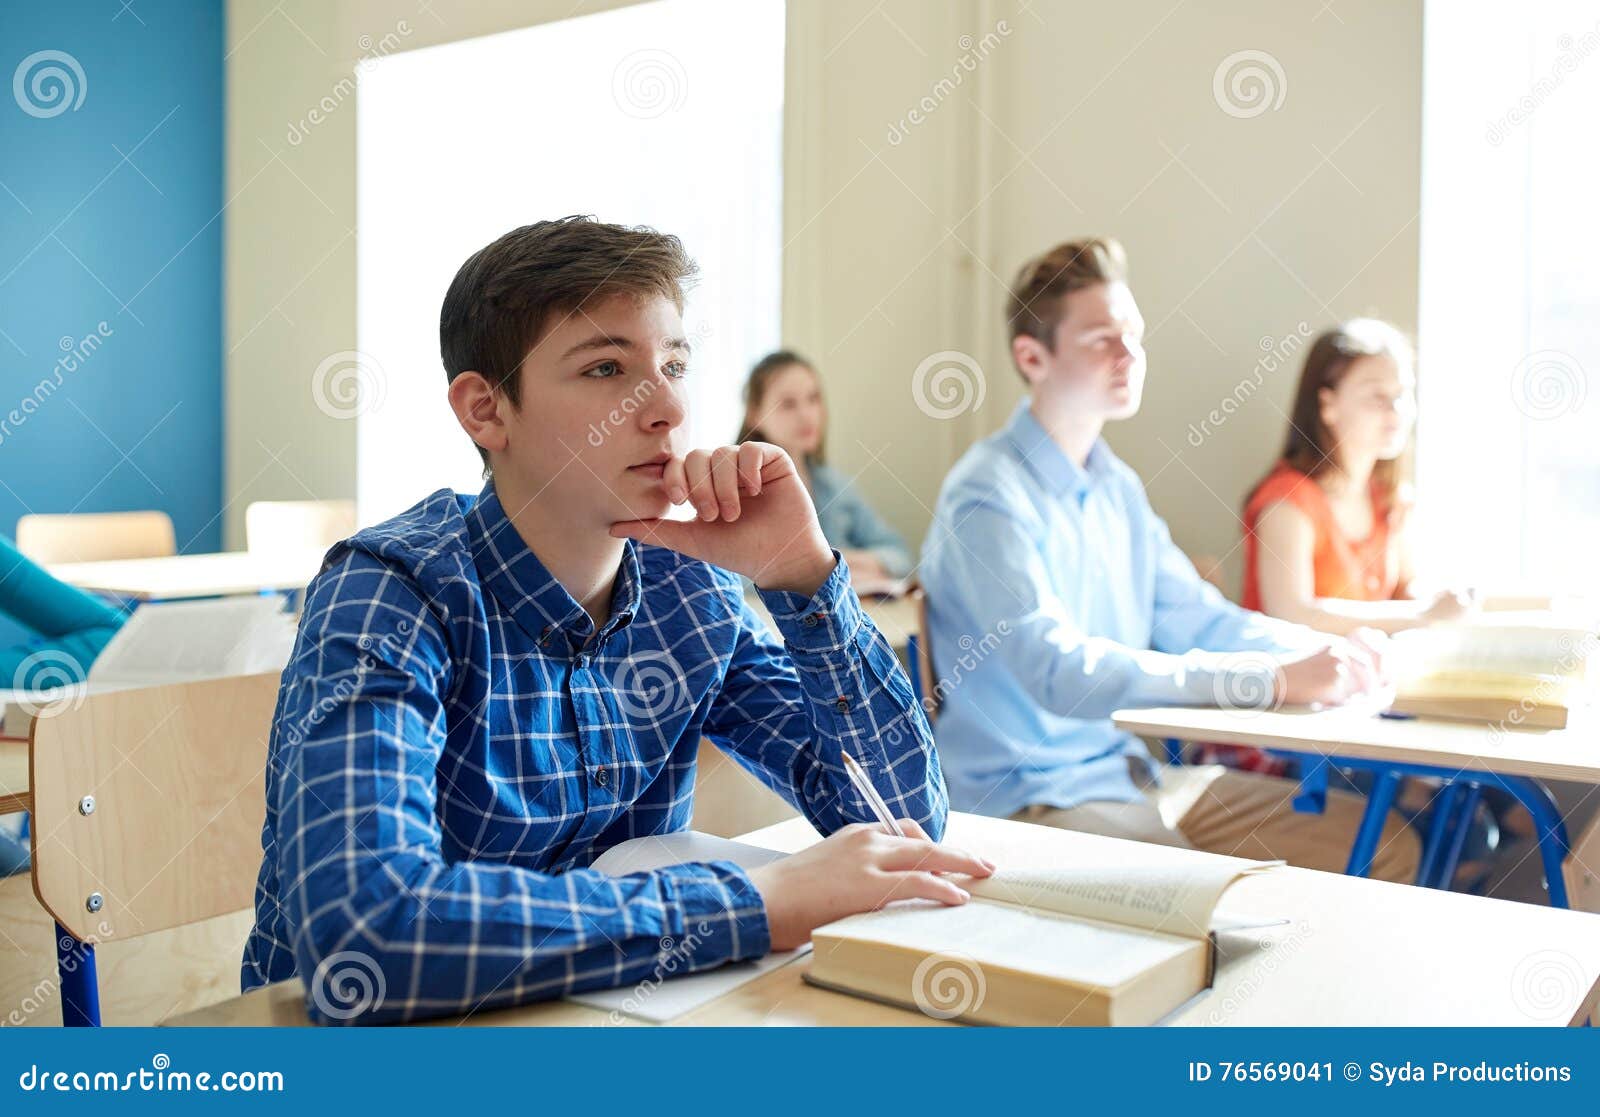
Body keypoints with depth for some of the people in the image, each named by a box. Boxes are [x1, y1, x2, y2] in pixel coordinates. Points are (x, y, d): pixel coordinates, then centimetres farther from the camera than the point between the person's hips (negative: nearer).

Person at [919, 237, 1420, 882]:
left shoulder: (1118, 488, 12)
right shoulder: (986, 497, -17)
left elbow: (1191, 617, 15)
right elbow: (1060, 671, -28)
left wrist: (1324, 651, -3)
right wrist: (1274, 680, -29)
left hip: (1134, 775, 9)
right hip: (1028, 801, -8)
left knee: (1386, 844, 6)